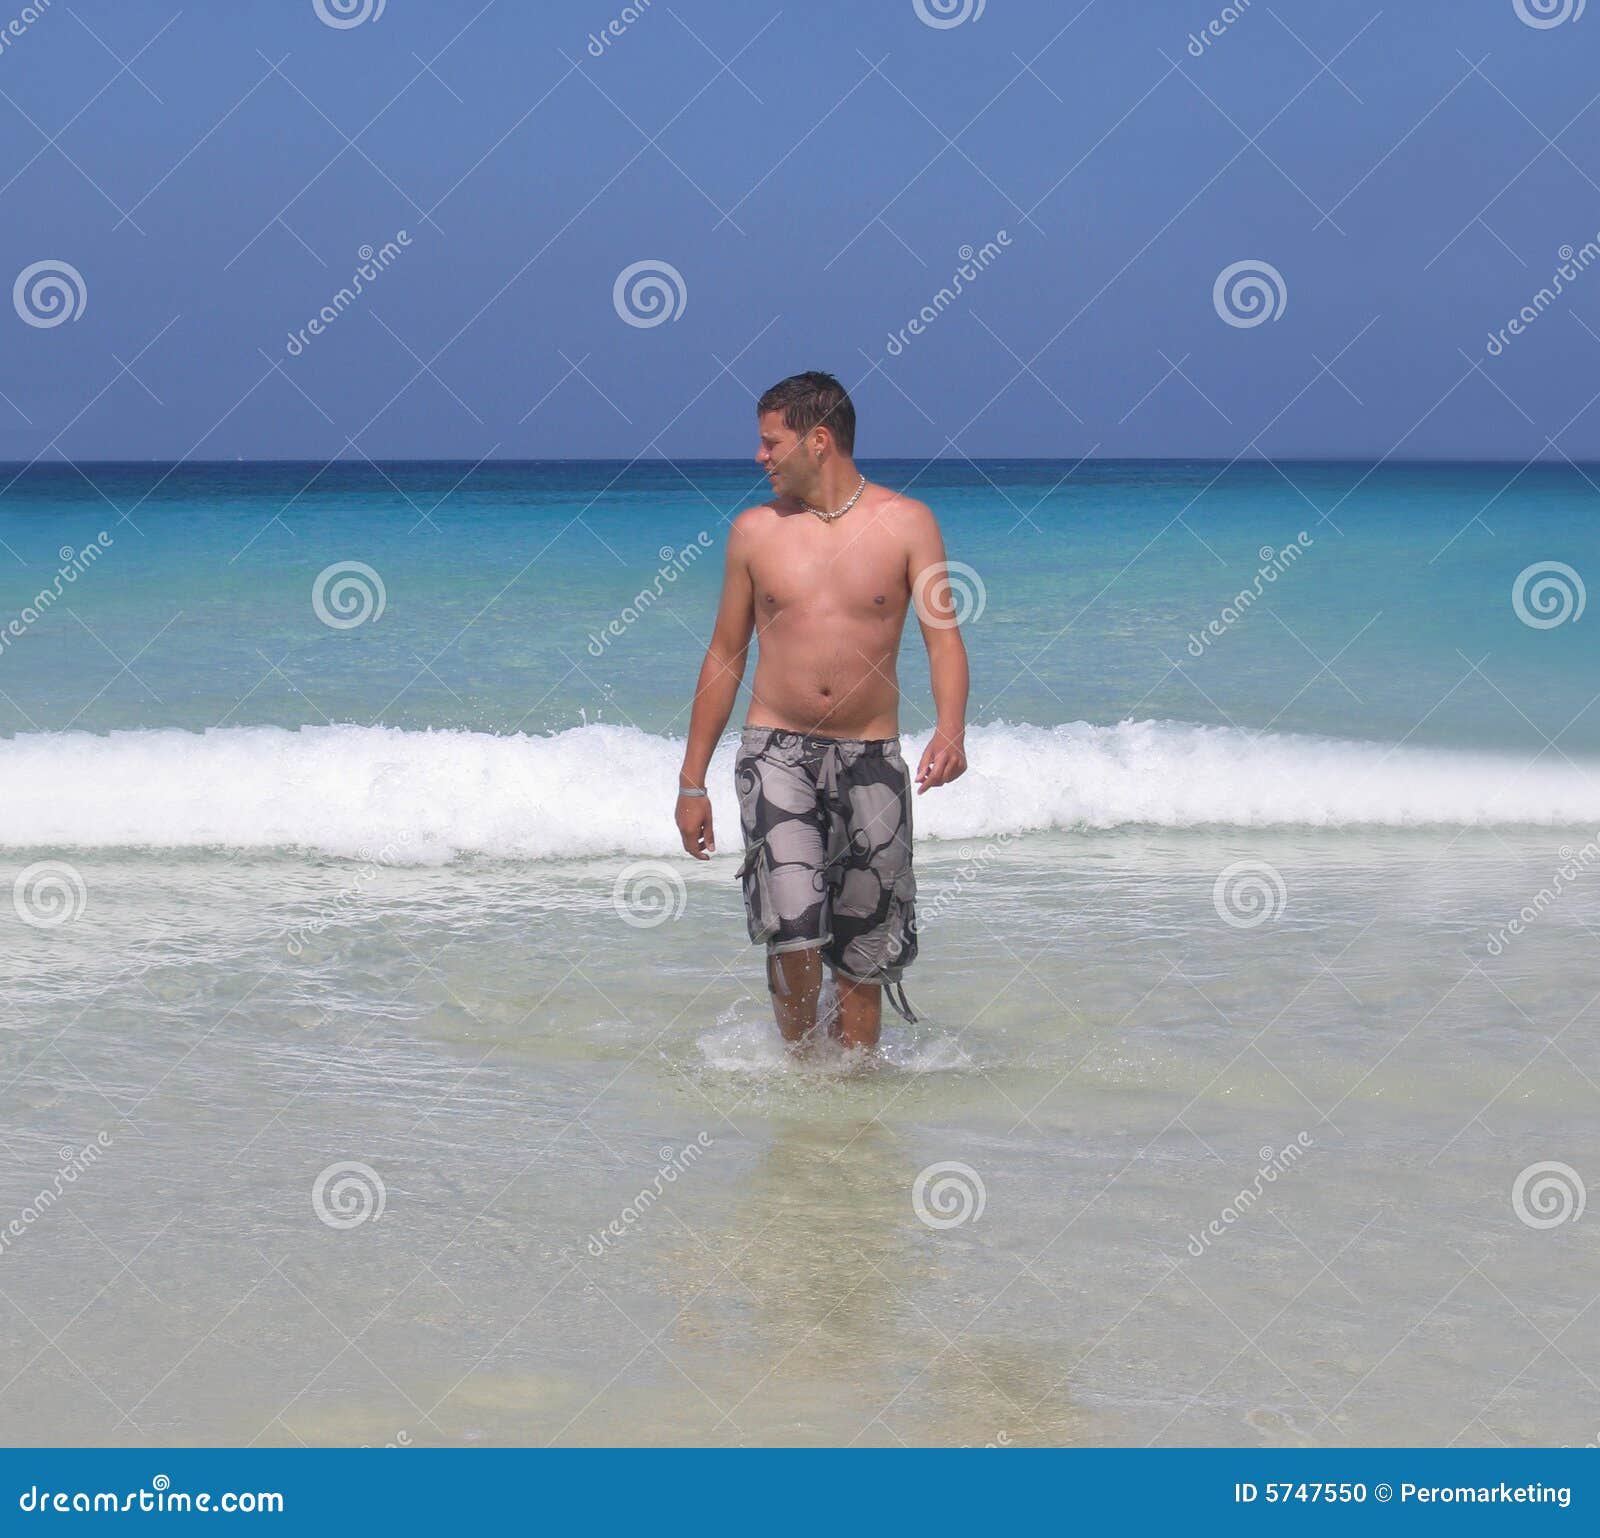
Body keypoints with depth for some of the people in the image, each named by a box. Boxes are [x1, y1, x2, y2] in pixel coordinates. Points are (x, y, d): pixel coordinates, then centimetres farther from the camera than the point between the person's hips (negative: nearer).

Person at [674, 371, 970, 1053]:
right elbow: (724, 656, 12)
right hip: (776, 749, 0)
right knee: (793, 926, -18)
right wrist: (692, 781, 10)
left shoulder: (907, 523, 1)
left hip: (872, 758, 0)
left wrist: (950, 728, -25)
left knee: (865, 950, 5)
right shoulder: (755, 530, 6)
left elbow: (944, 638, -4)